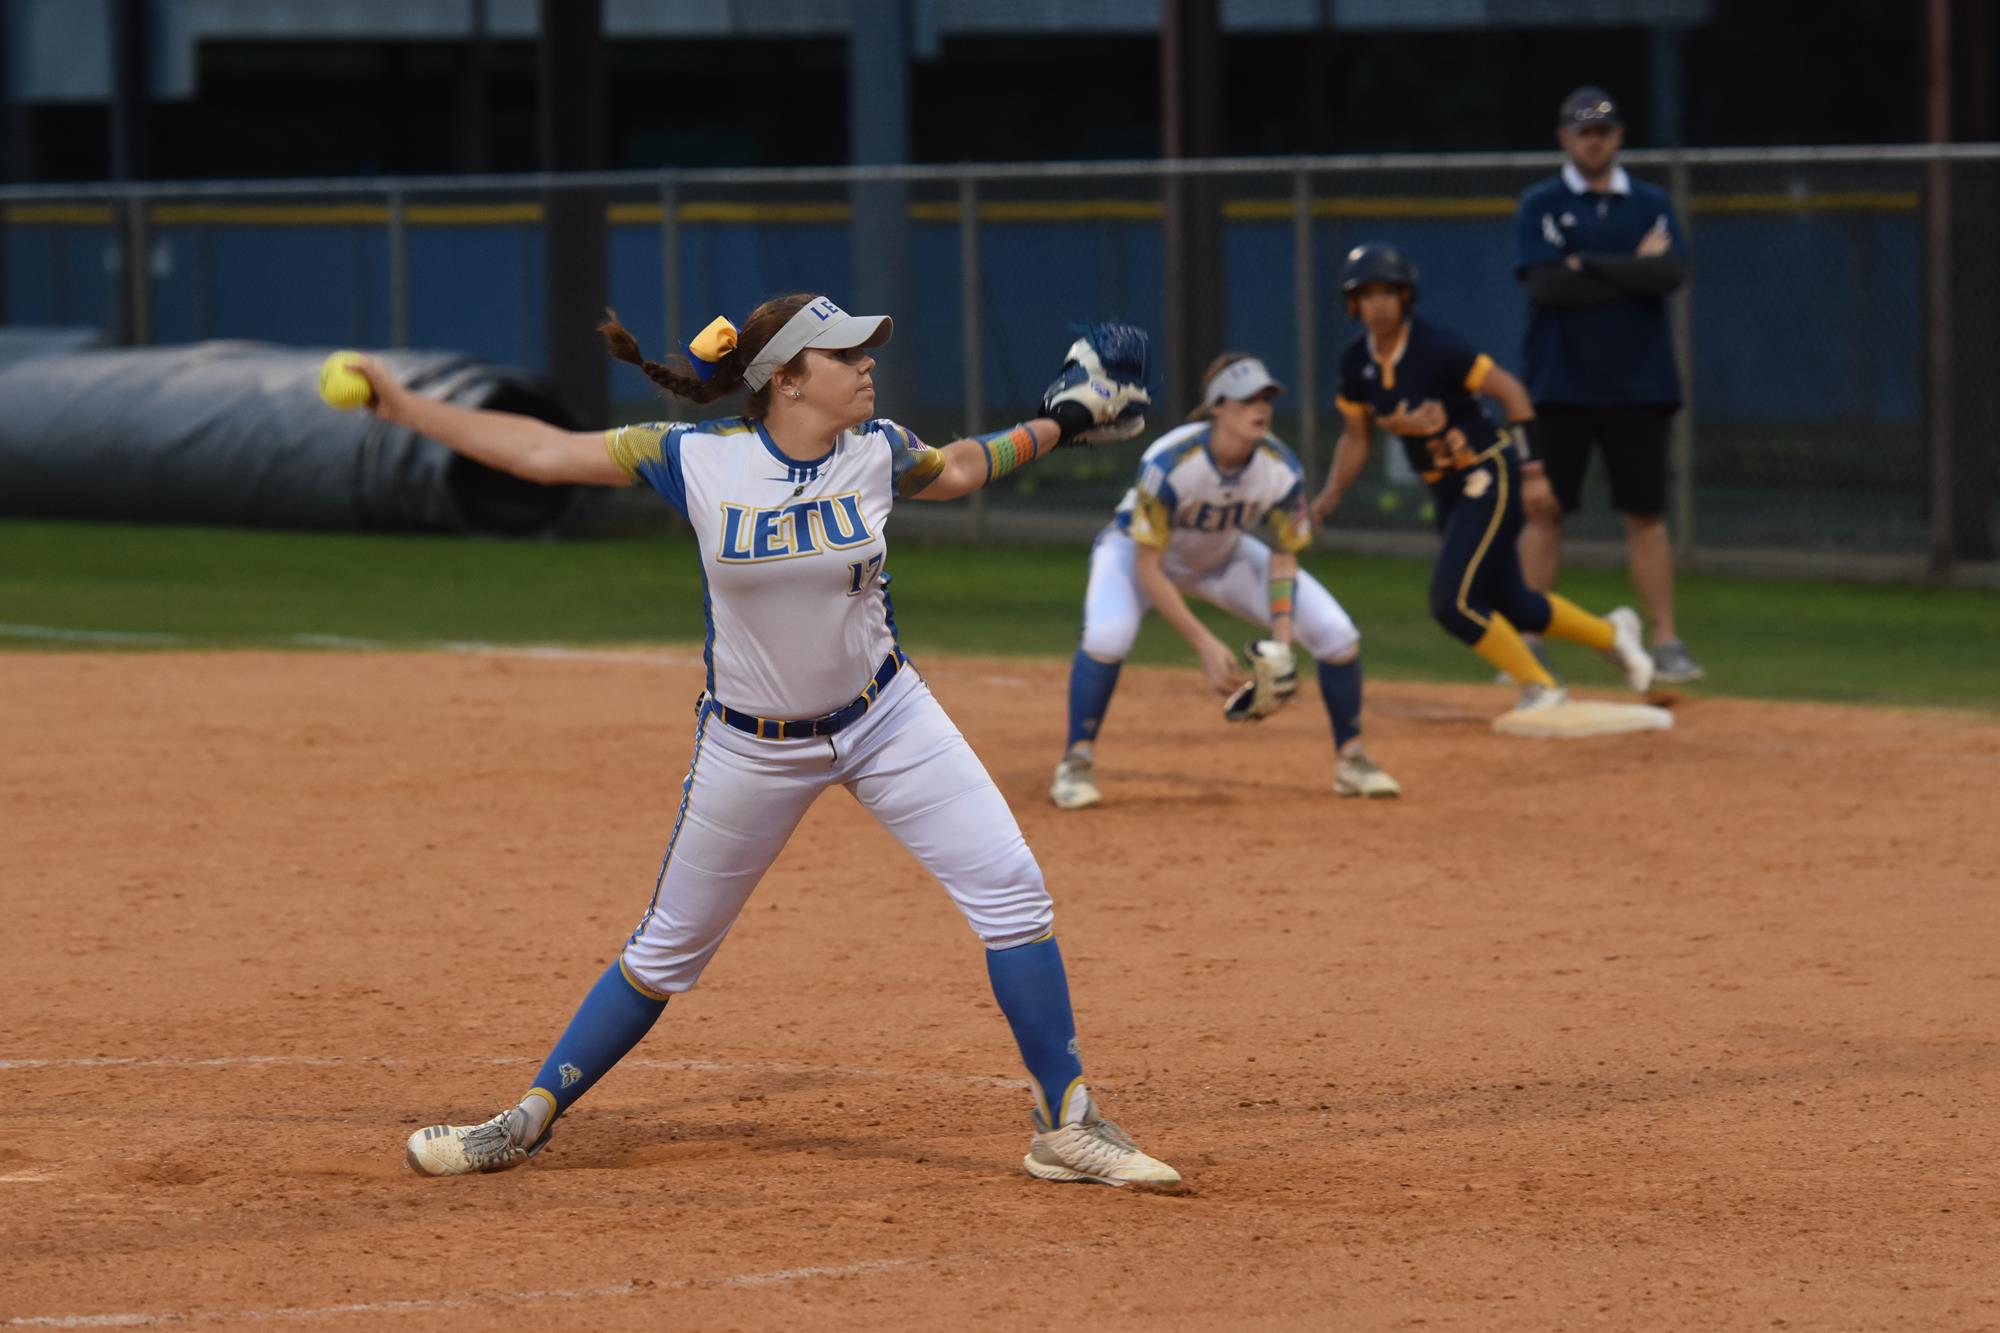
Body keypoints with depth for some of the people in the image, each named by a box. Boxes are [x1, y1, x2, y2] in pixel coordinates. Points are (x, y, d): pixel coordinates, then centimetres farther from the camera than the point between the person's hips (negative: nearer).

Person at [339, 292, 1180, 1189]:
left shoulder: (878, 453, -8)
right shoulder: (697, 461, -16)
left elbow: (954, 472, 16)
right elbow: (542, 452, -11)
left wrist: (1059, 425, 13)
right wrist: (402, 407, -14)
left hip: (885, 719, 2)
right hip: (750, 745, -2)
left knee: (1012, 895, -9)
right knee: (668, 947, 7)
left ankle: (1067, 1126, 1)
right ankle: (531, 1120, 23)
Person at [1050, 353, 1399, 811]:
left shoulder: (1282, 470, -25)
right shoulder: (1169, 464, -37)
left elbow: (1283, 558, -10)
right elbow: (1147, 570, -32)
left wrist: (1282, 643, -23)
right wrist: (1203, 644, -37)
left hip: (1223, 558, 4)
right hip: (1136, 549, -4)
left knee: (1337, 634, -9)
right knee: (1107, 634, -36)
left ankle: (1351, 757, 13)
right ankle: (1077, 764, -17)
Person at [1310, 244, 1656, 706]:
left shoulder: (1435, 347, -21)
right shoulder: (1356, 364, -1)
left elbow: (1511, 392, -17)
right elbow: (1356, 438, 12)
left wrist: (1532, 471, -19)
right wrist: (1330, 495, -3)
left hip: (1491, 477, -7)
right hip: (1449, 494, 7)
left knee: (1452, 603, -16)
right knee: (1510, 607, 14)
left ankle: (1540, 688, 1)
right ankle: (1610, 633, 38)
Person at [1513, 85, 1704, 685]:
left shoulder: (1651, 203, 10)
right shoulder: (1540, 205, 3)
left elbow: (1671, 272, -8)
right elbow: (1547, 285, -12)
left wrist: (1586, 266, -12)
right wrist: (1634, 270, -9)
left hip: (1637, 387, 2)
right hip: (1560, 386, -2)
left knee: (1645, 515, 2)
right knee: (1544, 512, -1)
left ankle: (1666, 641, 5)